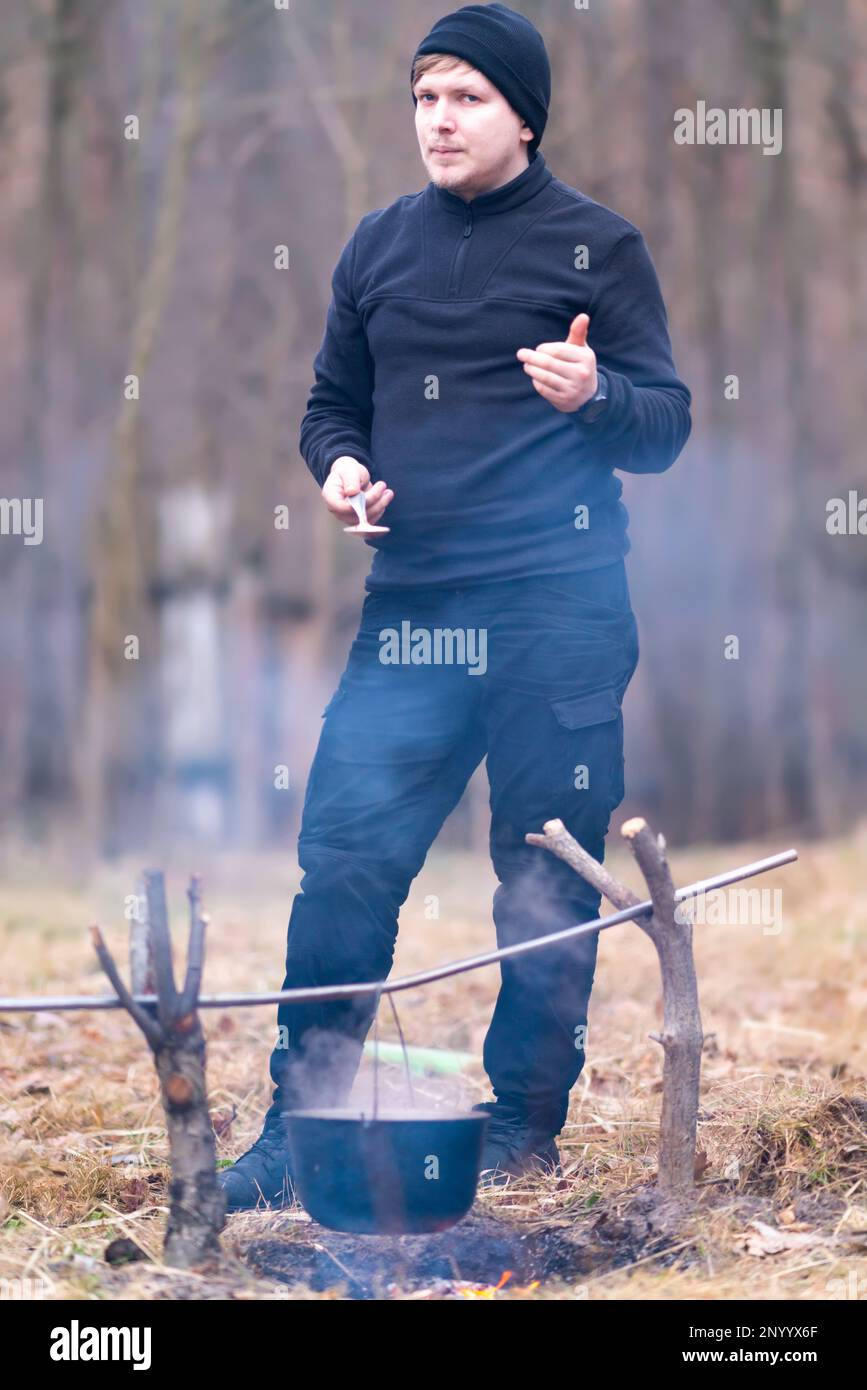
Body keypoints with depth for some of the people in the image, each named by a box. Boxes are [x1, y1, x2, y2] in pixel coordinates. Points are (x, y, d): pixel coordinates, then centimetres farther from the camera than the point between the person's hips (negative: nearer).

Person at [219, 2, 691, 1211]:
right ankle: (299, 1125, 7)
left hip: (556, 612, -3)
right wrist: (338, 463, 1)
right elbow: (333, 403, 23)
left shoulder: (595, 245, 3)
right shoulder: (381, 246, 14)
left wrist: (592, 399, -18)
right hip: (410, 609, 3)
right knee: (344, 858, -4)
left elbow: (667, 426, 3)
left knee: (549, 884, 3)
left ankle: (523, 1133, 16)